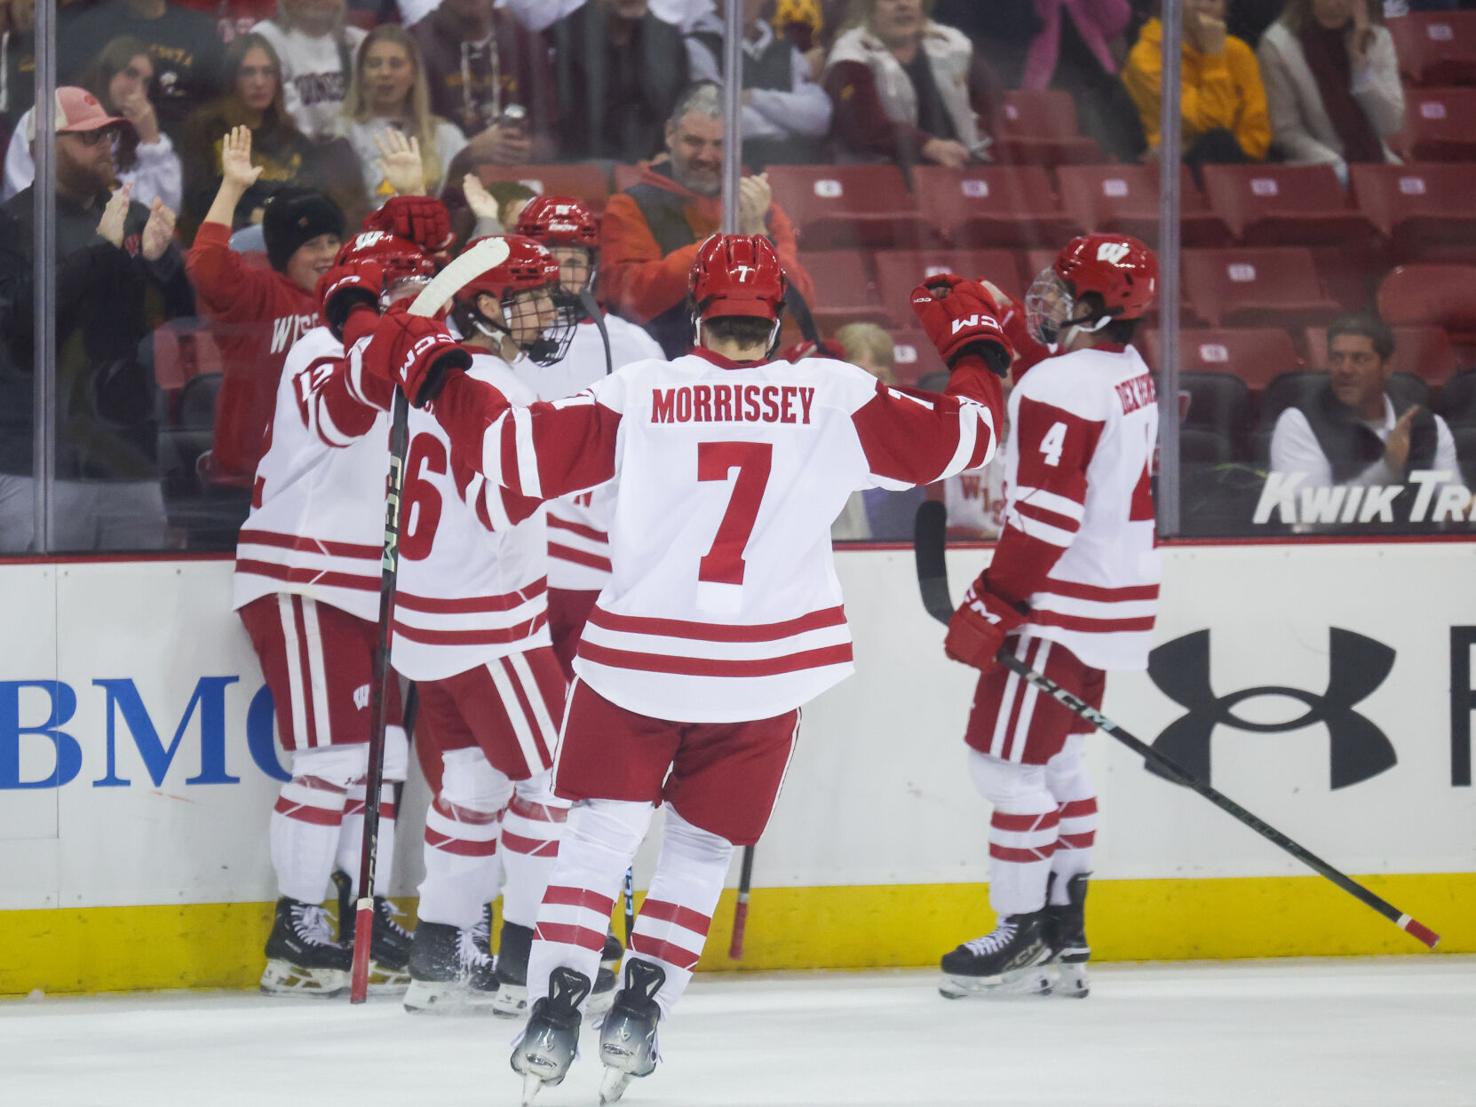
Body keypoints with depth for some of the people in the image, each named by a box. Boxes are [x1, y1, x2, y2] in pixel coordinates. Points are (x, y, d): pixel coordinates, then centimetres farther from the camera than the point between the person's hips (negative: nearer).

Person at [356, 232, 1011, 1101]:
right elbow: (961, 434, 2)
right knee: (703, 847, 16)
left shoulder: (639, 395, -6)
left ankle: (555, 1011, -2)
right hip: (765, 671, 0)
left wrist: (433, 368, 7)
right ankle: (639, 1011, 7)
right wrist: (975, 344, 21)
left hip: (638, 660, 0)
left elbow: (521, 450, -6)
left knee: (602, 832, 9)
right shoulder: (834, 396, -4)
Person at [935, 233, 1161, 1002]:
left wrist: (991, 607, -20)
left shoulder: (1061, 385, -19)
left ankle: (1023, 939, -2)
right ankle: (1064, 935, 18)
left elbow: (1047, 513, -23)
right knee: (1056, 762, 17)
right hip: (1113, 595, 10)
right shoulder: (1129, 374, 11)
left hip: (1060, 601, -10)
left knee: (1008, 760, -4)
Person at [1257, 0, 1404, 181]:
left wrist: (1360, 61, -10)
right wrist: (1340, 169, -18)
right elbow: (1286, 131, -6)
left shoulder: (1378, 38, 5)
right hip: (1318, 172, -3)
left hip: (1377, 167, 3)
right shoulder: (1277, 44, -5)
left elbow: (1390, 125, -1)